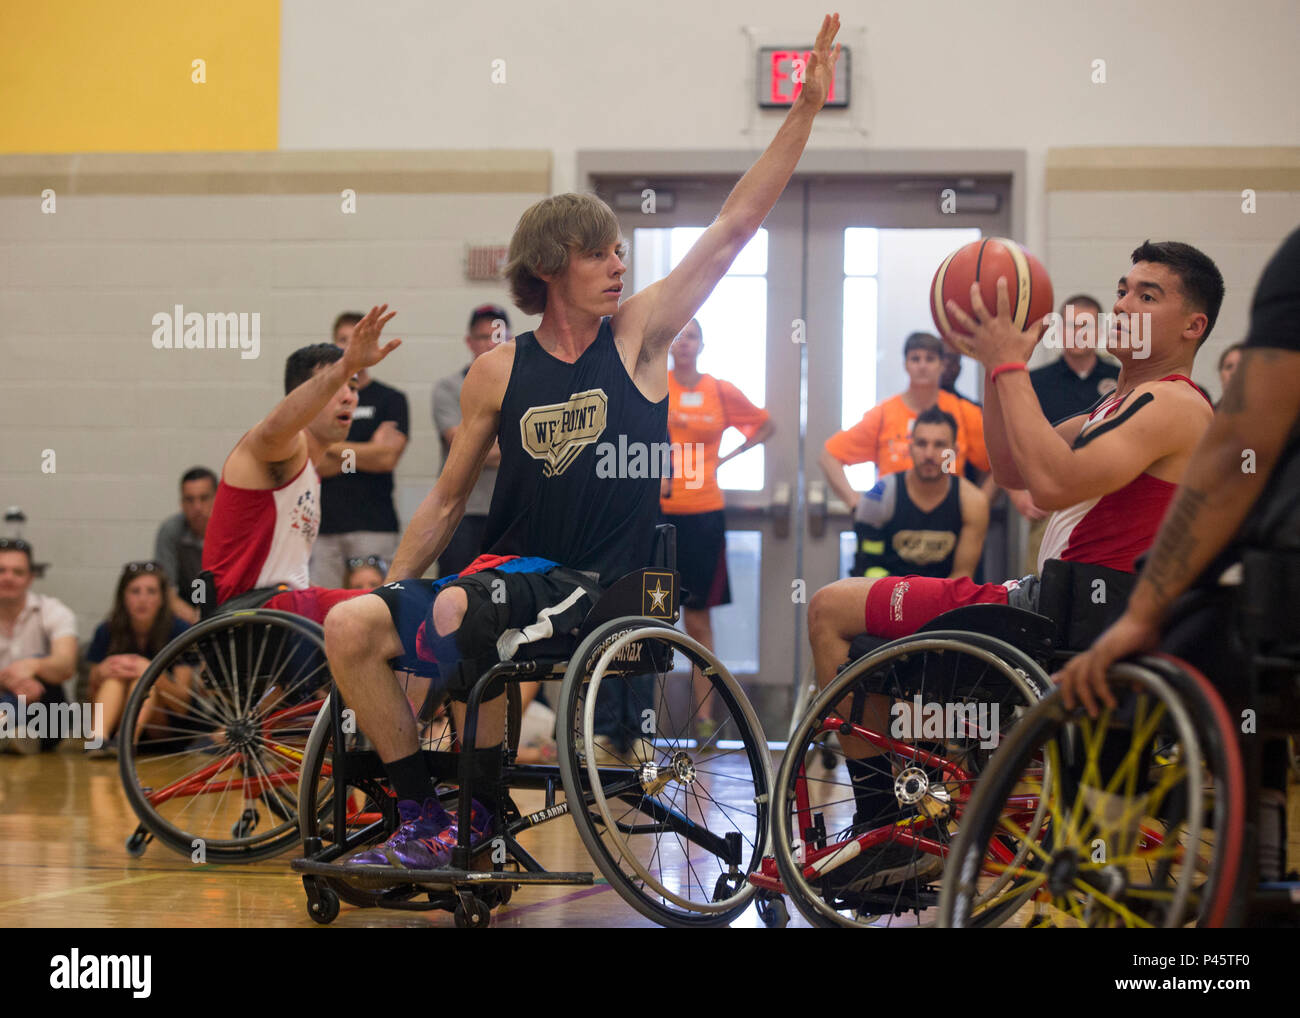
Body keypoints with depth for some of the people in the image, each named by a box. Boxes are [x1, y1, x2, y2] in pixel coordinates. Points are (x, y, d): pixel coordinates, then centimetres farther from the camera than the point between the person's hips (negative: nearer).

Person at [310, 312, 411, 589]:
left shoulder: (391, 399, 7)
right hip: (323, 525, 2)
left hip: (375, 526, -2)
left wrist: (331, 446, 0)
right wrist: (365, 454, -5)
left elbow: (387, 458, -6)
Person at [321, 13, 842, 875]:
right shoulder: (499, 371, 5)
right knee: (352, 627, -15)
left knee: (458, 614, -31)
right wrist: (391, 584, 8)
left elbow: (736, 226, -7)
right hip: (507, 570, 4)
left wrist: (806, 110, -13)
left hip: (601, 587, -4)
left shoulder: (637, 336, 0)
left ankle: (488, 817, -12)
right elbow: (446, 503, 14)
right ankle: (425, 817, -4)